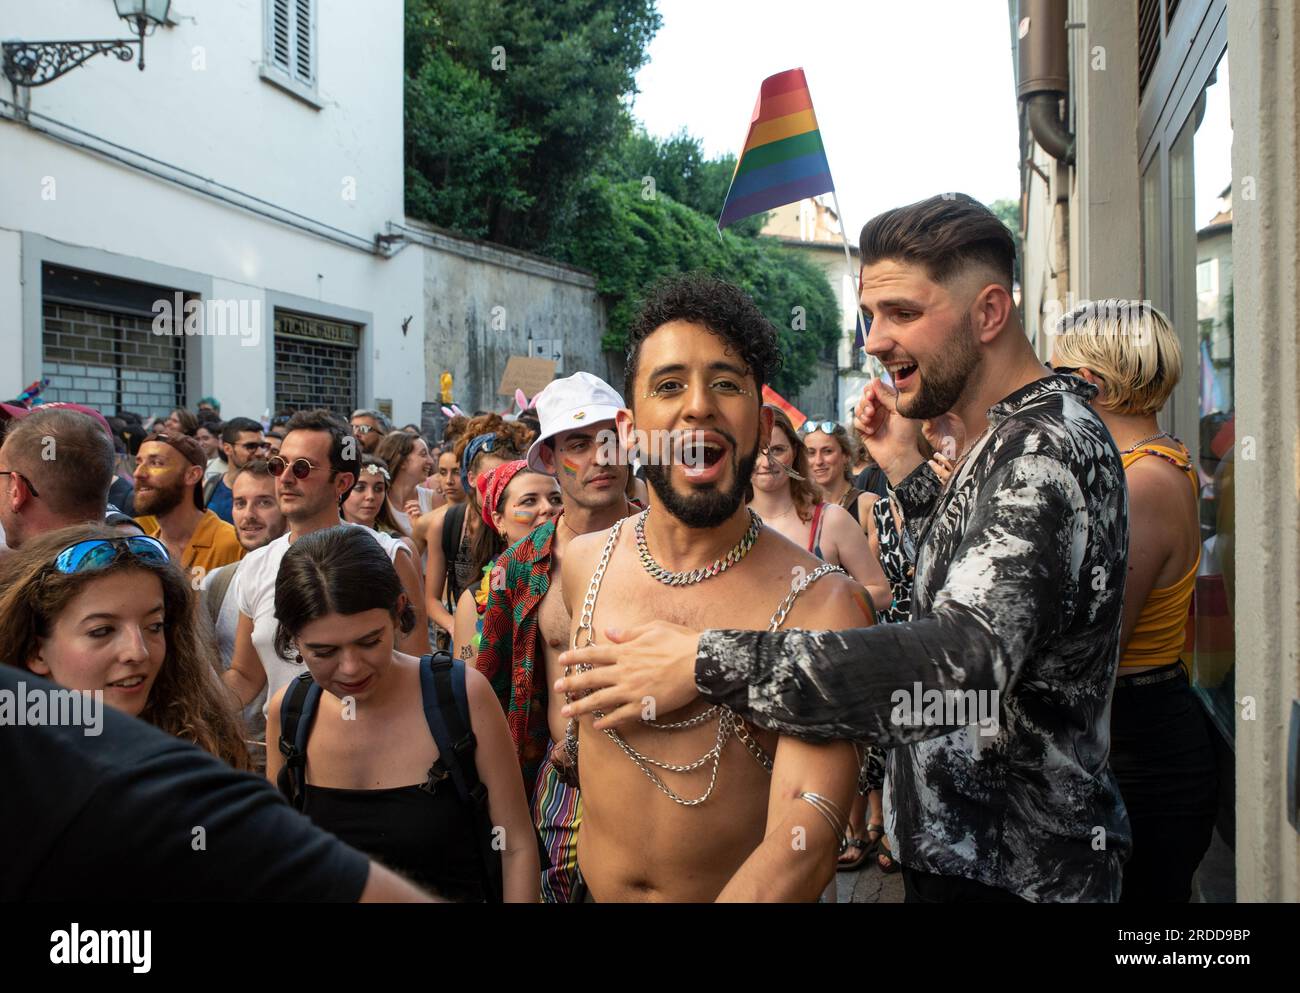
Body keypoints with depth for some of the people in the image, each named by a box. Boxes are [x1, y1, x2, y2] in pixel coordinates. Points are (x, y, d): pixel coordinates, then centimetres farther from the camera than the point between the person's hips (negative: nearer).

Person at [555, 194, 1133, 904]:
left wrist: (706, 663, -36)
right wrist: (907, 471, 5)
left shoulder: (1048, 449, -24)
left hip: (1016, 875, -9)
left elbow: (966, 666, -38)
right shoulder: (1003, 440, 8)